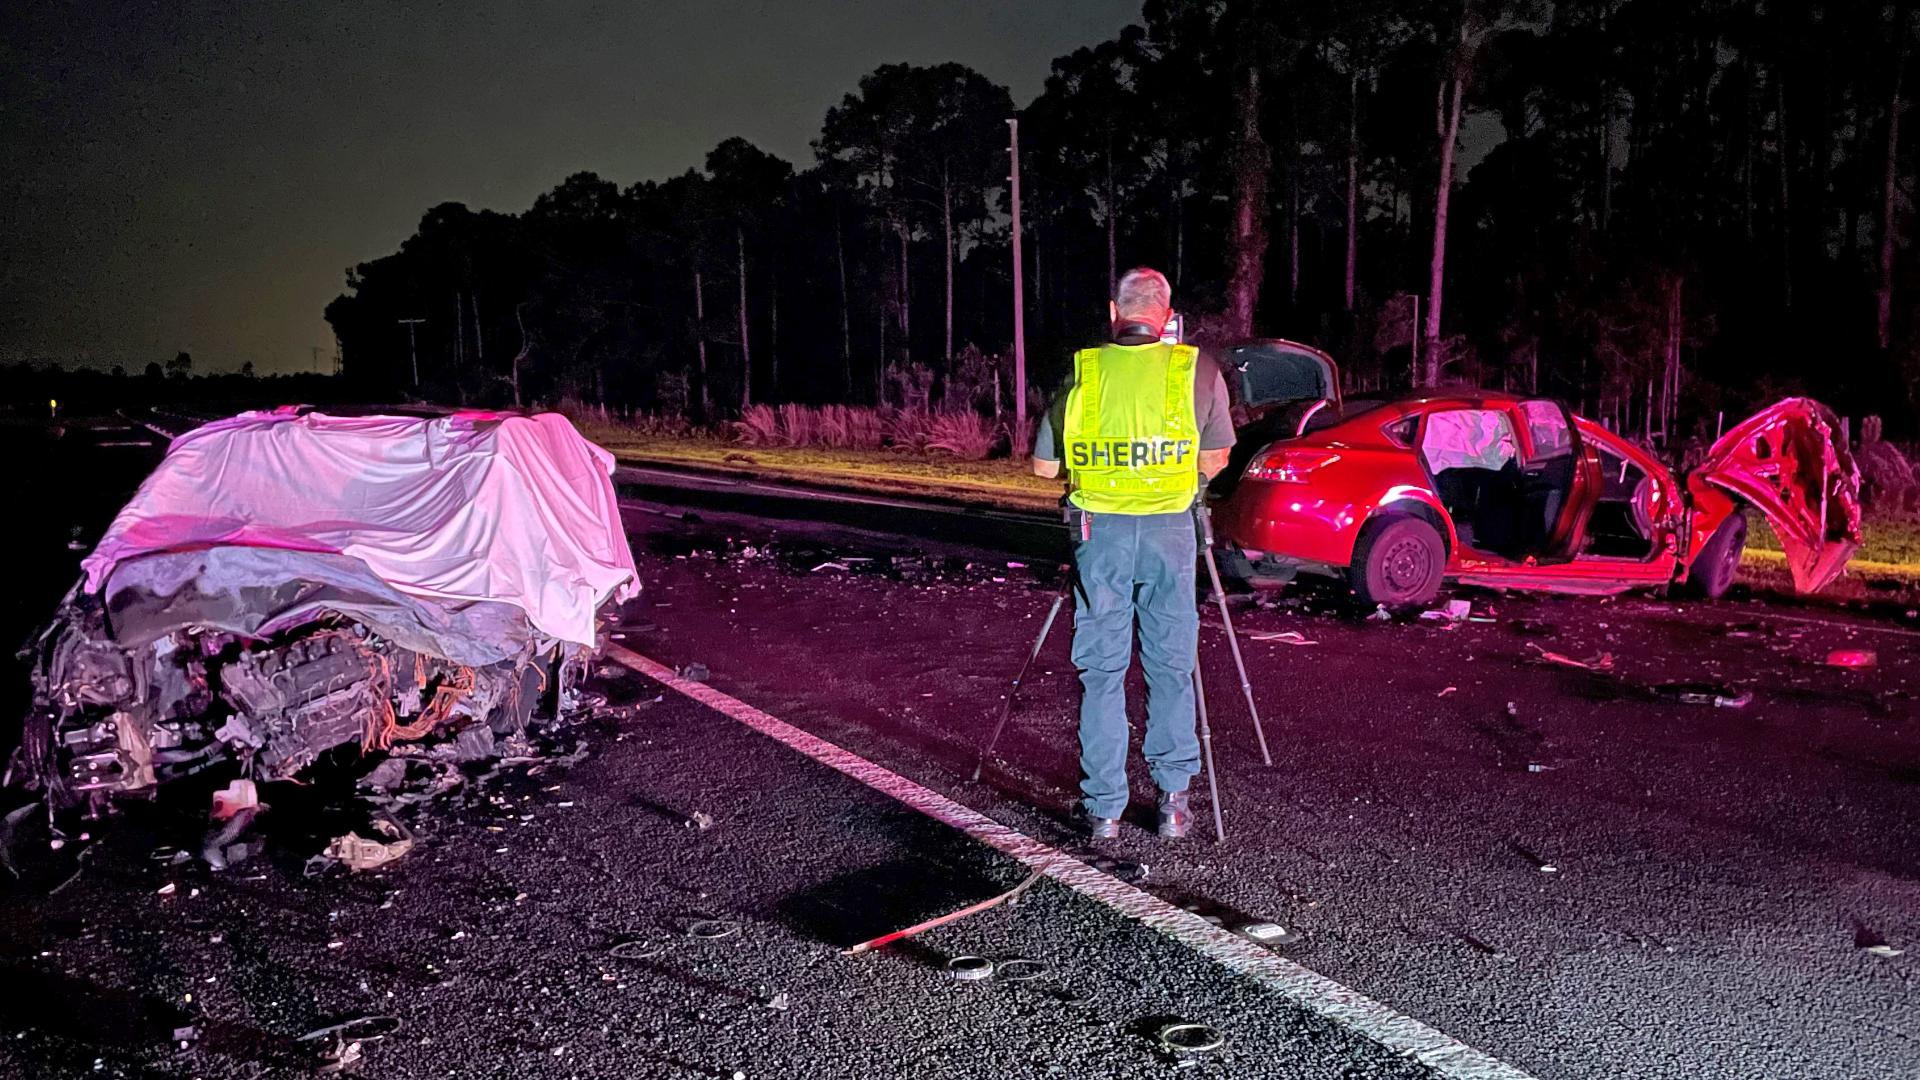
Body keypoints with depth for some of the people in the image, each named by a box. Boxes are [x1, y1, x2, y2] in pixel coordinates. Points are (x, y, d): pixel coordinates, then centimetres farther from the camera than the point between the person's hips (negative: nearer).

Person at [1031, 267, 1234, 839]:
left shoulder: (1080, 370, 1)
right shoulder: (1198, 369, -1)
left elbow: (1044, 464, 6)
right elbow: (1214, 461, 6)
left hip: (1099, 528, 0)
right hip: (1169, 530, 0)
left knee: (1101, 669, 8)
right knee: (1171, 666, 11)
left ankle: (1103, 807, 12)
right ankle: (1173, 798, 13)